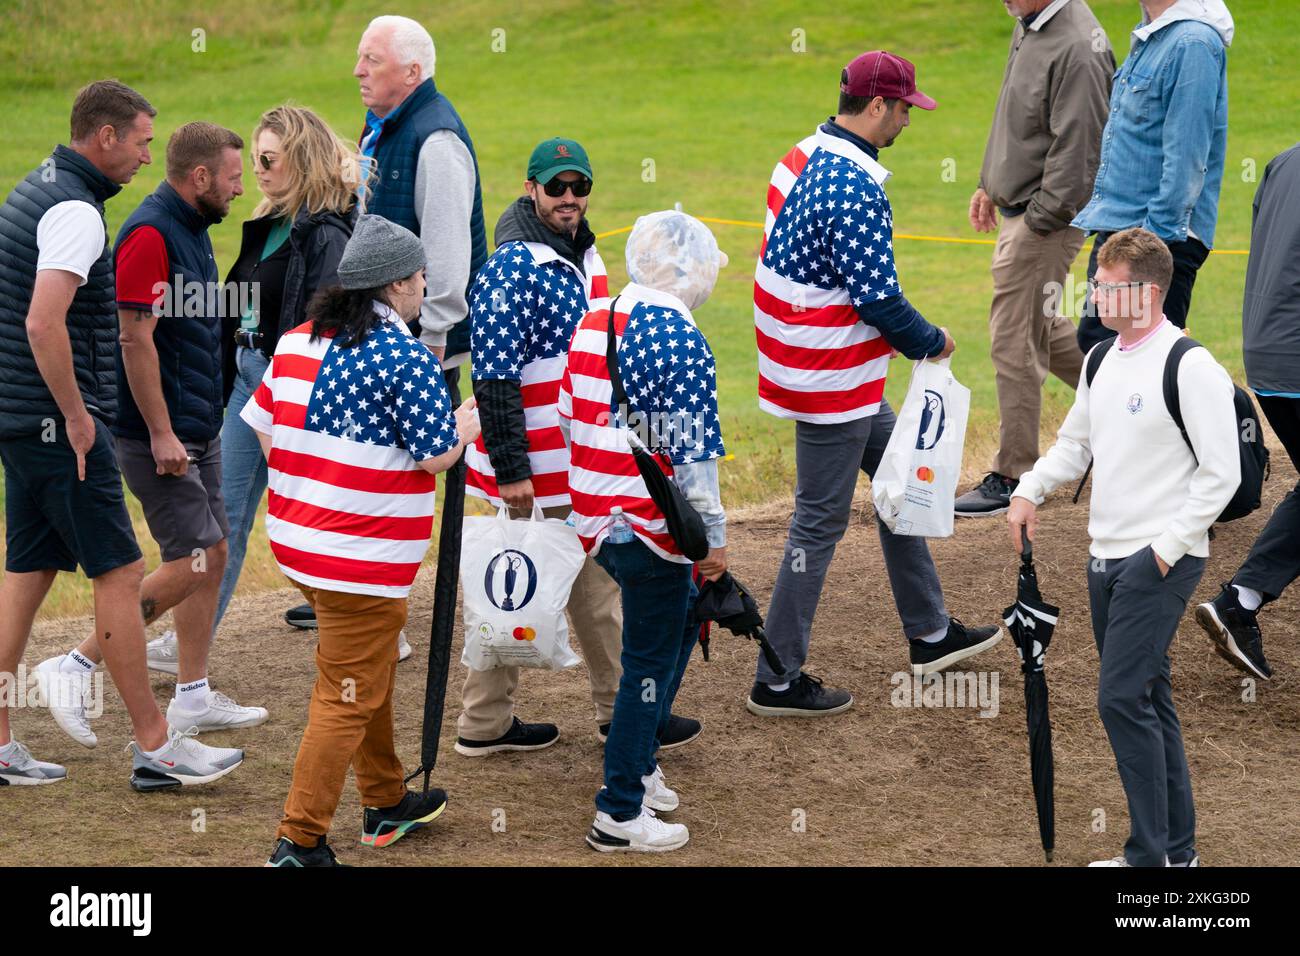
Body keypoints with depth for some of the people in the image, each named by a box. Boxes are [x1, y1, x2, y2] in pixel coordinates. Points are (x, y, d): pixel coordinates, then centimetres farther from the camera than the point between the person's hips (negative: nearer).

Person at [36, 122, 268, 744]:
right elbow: (135, 339, -22)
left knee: (211, 557, 11)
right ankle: (75, 668, -2)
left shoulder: (191, 229, 13)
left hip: (197, 429, 10)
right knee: (190, 563, -9)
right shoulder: (150, 234, -18)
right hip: (162, 433, -10)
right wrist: (161, 434, -22)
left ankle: (192, 697, 18)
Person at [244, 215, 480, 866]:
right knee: (347, 701, -1)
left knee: (370, 672, 25)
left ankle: (385, 802, 37)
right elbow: (437, 455, -13)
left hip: (296, 539, 9)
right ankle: (299, 842, -2)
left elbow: (262, 424, 12)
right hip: (364, 560, -9)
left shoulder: (297, 342, 6)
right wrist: (467, 425, 6)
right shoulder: (405, 359, -16)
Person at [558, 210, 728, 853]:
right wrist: (713, 537, -10)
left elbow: (569, 417, 13)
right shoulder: (680, 342, -18)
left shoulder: (592, 321, 6)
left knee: (680, 624, 25)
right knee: (650, 664, 2)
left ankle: (638, 763, 32)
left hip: (595, 520, 8)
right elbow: (692, 453, -18)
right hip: (650, 529, -8)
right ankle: (620, 814, 8)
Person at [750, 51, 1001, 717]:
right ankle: (778, 681, 7)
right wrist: (931, 343, -4)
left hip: (806, 358, 10)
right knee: (821, 523, -1)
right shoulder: (853, 188, -24)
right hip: (832, 382, -10)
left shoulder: (803, 158, 7)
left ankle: (929, 633, 33)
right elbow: (879, 299, -23)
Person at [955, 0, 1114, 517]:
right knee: (1038, 328, 22)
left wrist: (1039, 220, -20)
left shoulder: (1076, 47, -23)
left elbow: (1077, 149, -24)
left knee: (1015, 343, -3)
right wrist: (990, 184, 20)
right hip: (1016, 210, 10)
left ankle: (1012, 478, 7)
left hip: (1047, 221, -10)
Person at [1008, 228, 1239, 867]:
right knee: (1147, 700, 12)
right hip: (1107, 555, 9)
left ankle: (1150, 856, -4)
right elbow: (1075, 442, 23)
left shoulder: (1191, 368, -15)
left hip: (1160, 563, -9)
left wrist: (1168, 548, -16)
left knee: (1122, 699, -12)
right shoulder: (1102, 361, 11)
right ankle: (1179, 850, 20)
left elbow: (1222, 473, -15)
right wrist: (1030, 489, 6)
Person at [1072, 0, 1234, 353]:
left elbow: (1186, 161, -21)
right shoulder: (1149, 36, 13)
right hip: (1115, 228, 10)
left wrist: (1156, 234, -22)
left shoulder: (1193, 43, -17)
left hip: (1161, 237, -10)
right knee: (1093, 342, 13)